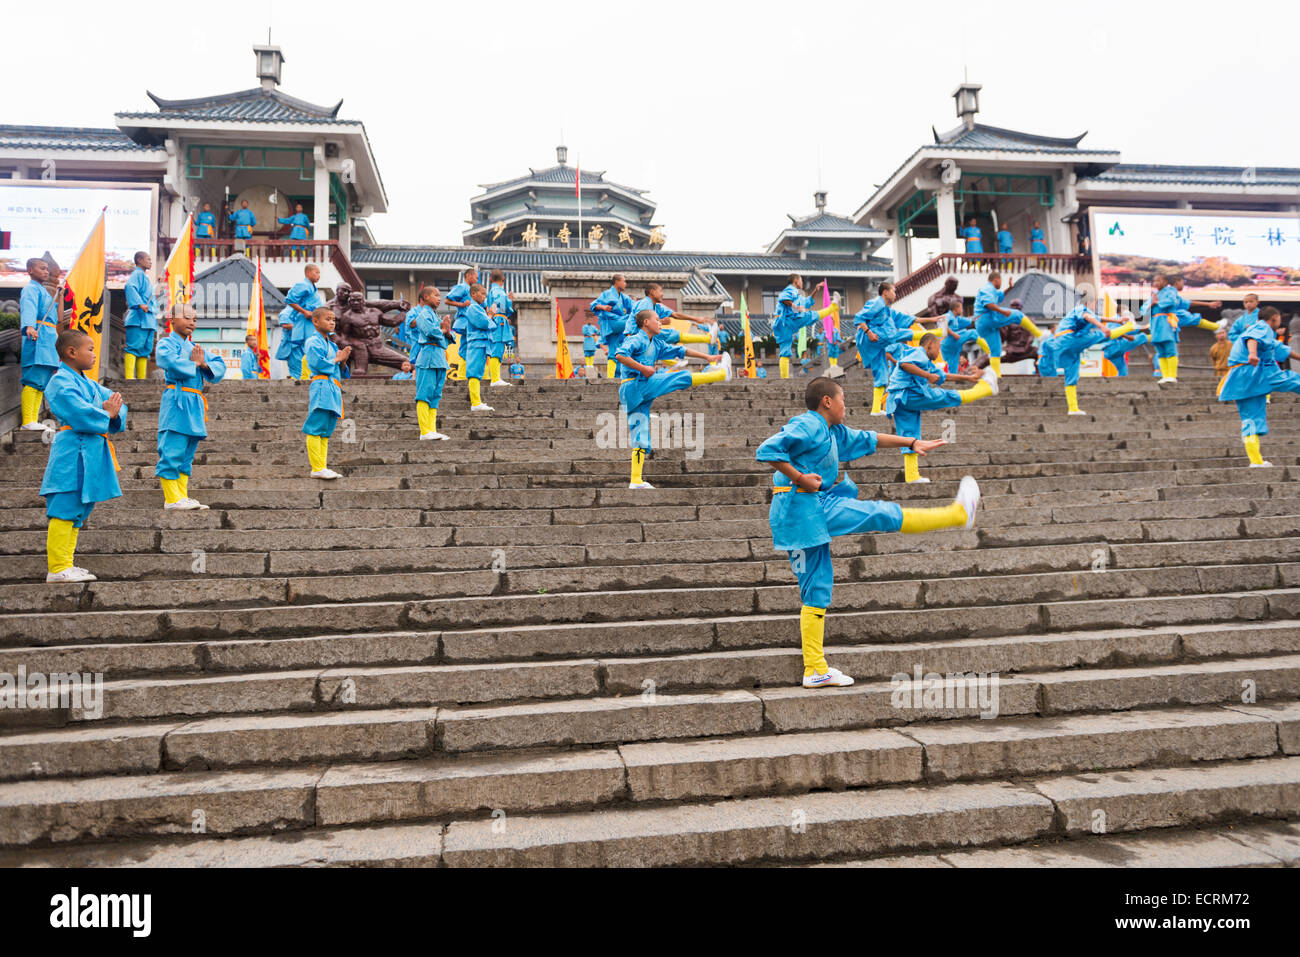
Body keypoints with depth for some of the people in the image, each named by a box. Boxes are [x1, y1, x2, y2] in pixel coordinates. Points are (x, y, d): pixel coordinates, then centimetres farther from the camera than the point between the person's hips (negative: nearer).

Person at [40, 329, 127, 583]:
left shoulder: (87, 383, 19)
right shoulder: (61, 382, -11)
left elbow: (115, 400, 15)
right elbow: (80, 413, -23)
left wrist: (115, 411, -7)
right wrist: (107, 414, -7)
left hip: (91, 453, 10)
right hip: (72, 454, -10)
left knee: (78, 512, 13)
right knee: (65, 510, -8)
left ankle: (65, 565, 20)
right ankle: (57, 569, -5)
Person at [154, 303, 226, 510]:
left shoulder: (196, 347, 21)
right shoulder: (166, 344, 0)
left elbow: (220, 365, 14)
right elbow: (173, 364, -20)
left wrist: (205, 364, -6)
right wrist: (194, 363, -3)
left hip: (195, 404, 8)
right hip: (176, 402, -8)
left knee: (186, 455, 10)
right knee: (172, 453, -9)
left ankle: (182, 497, 14)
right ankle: (172, 499, -7)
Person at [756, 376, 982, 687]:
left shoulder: (834, 432, 20)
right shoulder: (807, 426, -10)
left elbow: (867, 439, 31)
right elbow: (767, 450, -20)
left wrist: (912, 442, 31)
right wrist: (799, 477, -19)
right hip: (805, 506, -11)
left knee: (816, 590, 10)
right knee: (883, 515, 0)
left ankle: (815, 670, 14)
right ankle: (959, 513, 14)